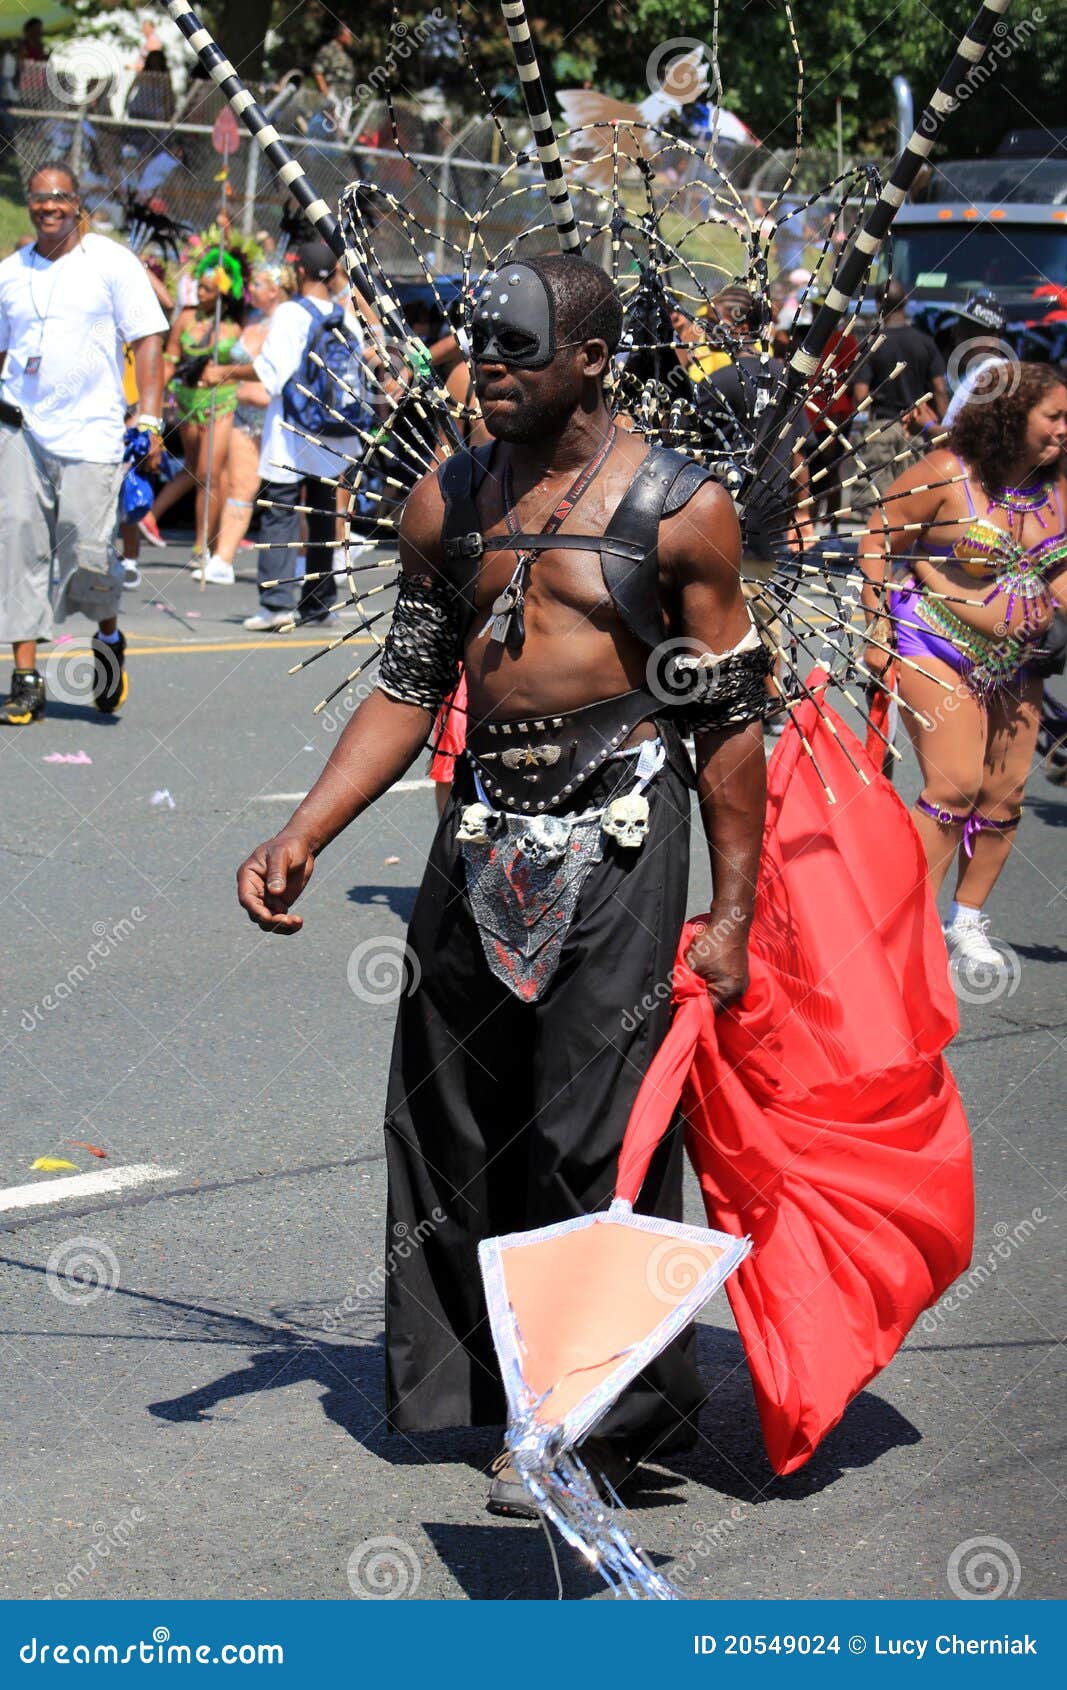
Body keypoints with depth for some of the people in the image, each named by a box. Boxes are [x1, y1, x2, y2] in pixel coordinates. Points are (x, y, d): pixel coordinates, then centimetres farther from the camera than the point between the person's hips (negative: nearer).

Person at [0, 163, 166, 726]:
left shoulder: (112, 263, 2)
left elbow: (148, 339, 0)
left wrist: (149, 418, -9)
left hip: (91, 433, -3)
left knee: (88, 555, -10)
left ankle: (108, 635, 22)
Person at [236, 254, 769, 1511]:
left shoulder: (681, 511, -5)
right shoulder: (447, 504, 8)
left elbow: (731, 721, -3)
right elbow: (407, 690, 12)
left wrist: (732, 912, -5)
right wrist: (300, 838, 1)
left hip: (618, 840, -5)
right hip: (482, 832, 5)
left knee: (589, 1135, -6)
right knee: (449, 1123, 9)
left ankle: (608, 1419, 7)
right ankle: (458, 1384, 25)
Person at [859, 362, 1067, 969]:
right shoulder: (948, 475, -15)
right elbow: (880, 541, -8)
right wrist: (877, 629, -10)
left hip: (1016, 662, 6)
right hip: (938, 649, -6)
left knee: (1004, 795, 5)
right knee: (955, 784, -15)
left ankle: (968, 921, 20)